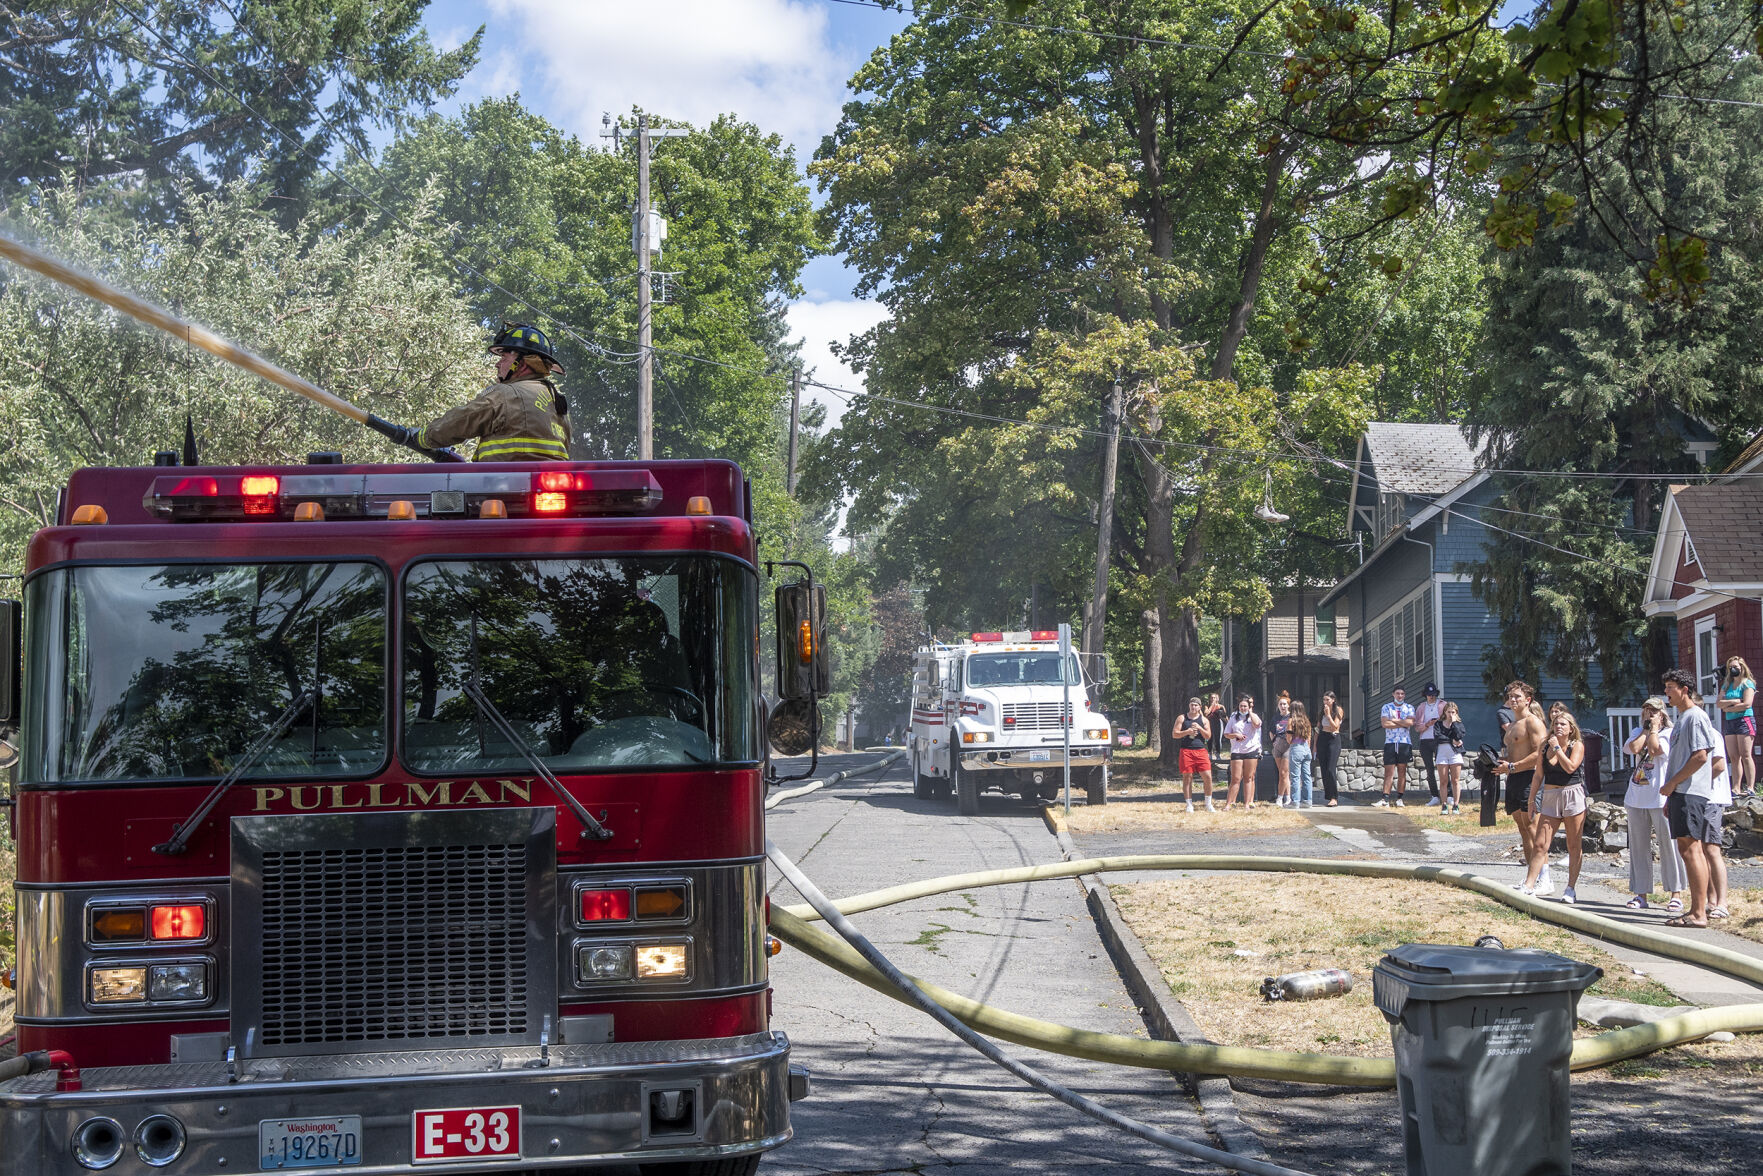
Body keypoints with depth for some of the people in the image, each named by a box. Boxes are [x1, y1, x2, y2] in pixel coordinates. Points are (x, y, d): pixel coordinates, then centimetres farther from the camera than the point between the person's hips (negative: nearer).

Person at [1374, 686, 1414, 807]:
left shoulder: (1409, 708, 10)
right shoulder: (1387, 707, 8)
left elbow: (1410, 722, -8)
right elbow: (1385, 723, -6)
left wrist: (1394, 720, -5)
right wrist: (1403, 724, -6)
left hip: (1405, 742, 1)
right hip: (1390, 742, -1)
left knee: (1402, 772, 3)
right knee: (1389, 771, -5)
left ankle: (1399, 799, 7)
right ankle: (1385, 800, -10)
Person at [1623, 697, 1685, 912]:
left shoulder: (1669, 733, 0)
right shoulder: (1638, 732, 15)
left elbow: (1656, 749, -17)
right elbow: (1634, 748, -5)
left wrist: (1654, 728, -4)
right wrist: (1646, 728, 1)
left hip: (1661, 797, -5)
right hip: (1637, 797, 5)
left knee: (1668, 845, -5)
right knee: (1638, 846, 6)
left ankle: (1676, 894, -3)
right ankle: (1641, 894, 11)